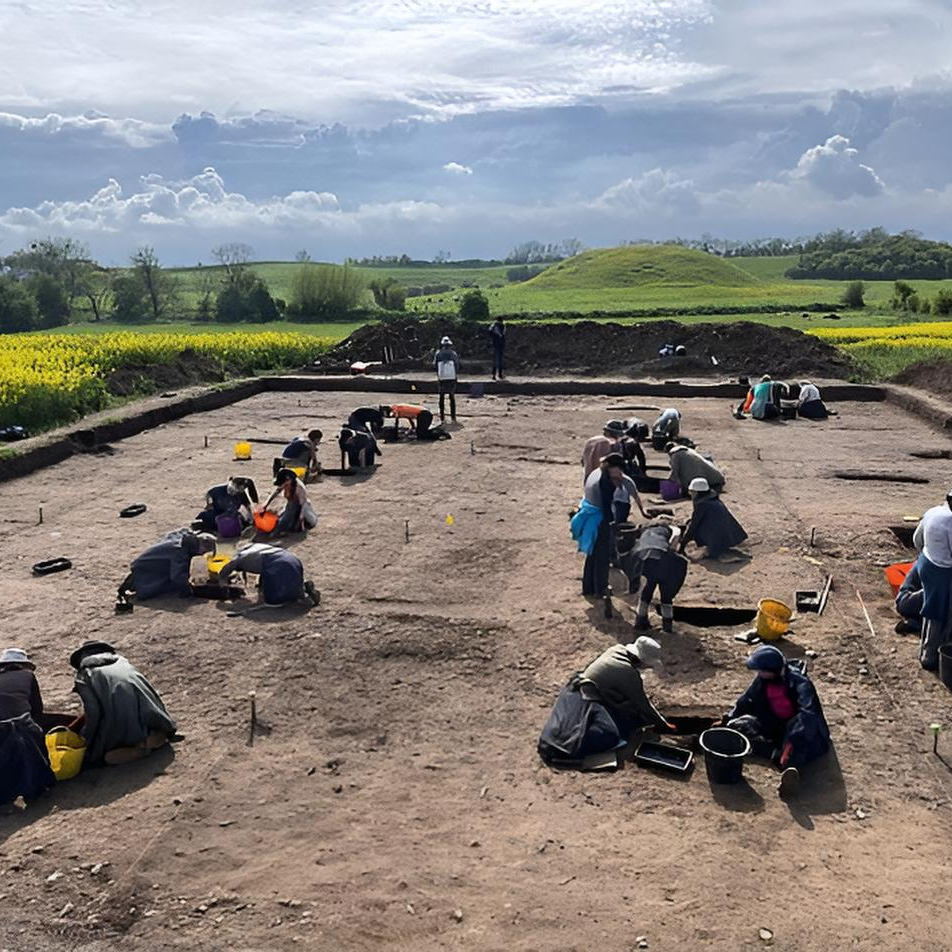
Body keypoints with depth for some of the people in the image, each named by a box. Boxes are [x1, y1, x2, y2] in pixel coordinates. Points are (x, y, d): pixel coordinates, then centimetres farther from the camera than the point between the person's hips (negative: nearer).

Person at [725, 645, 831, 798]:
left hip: (798, 727, -6)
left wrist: (793, 742, -52)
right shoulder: (762, 680, -6)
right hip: (775, 727, 6)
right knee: (737, 726, -15)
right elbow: (745, 702, 7)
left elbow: (808, 713, -40)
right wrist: (727, 721, -4)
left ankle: (791, 768, -63)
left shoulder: (799, 682, -25)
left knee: (797, 727, -41)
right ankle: (779, 756, -33)